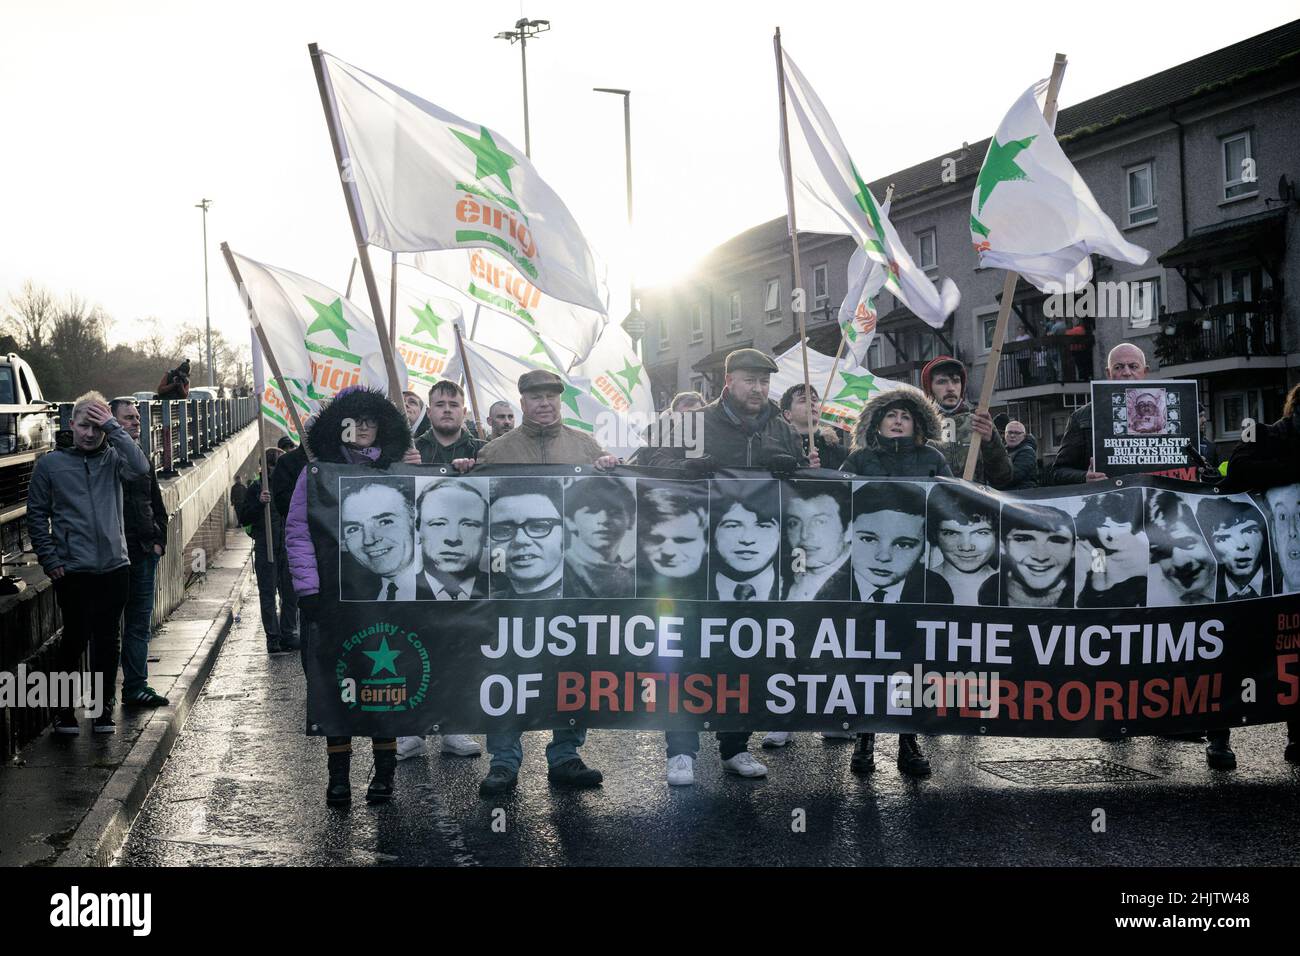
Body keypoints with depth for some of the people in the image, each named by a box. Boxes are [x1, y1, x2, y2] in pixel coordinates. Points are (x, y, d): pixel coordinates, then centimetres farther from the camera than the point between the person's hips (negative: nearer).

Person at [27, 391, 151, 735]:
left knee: (107, 641, 7)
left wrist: (113, 426, -15)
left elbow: (141, 467, -17)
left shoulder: (113, 459, 6)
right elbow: (36, 514, 5)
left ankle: (103, 710, 18)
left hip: (114, 568, 2)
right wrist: (49, 559, -3)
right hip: (72, 571, -2)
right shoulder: (50, 463, 4)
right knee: (75, 639, 0)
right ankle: (65, 709, 15)